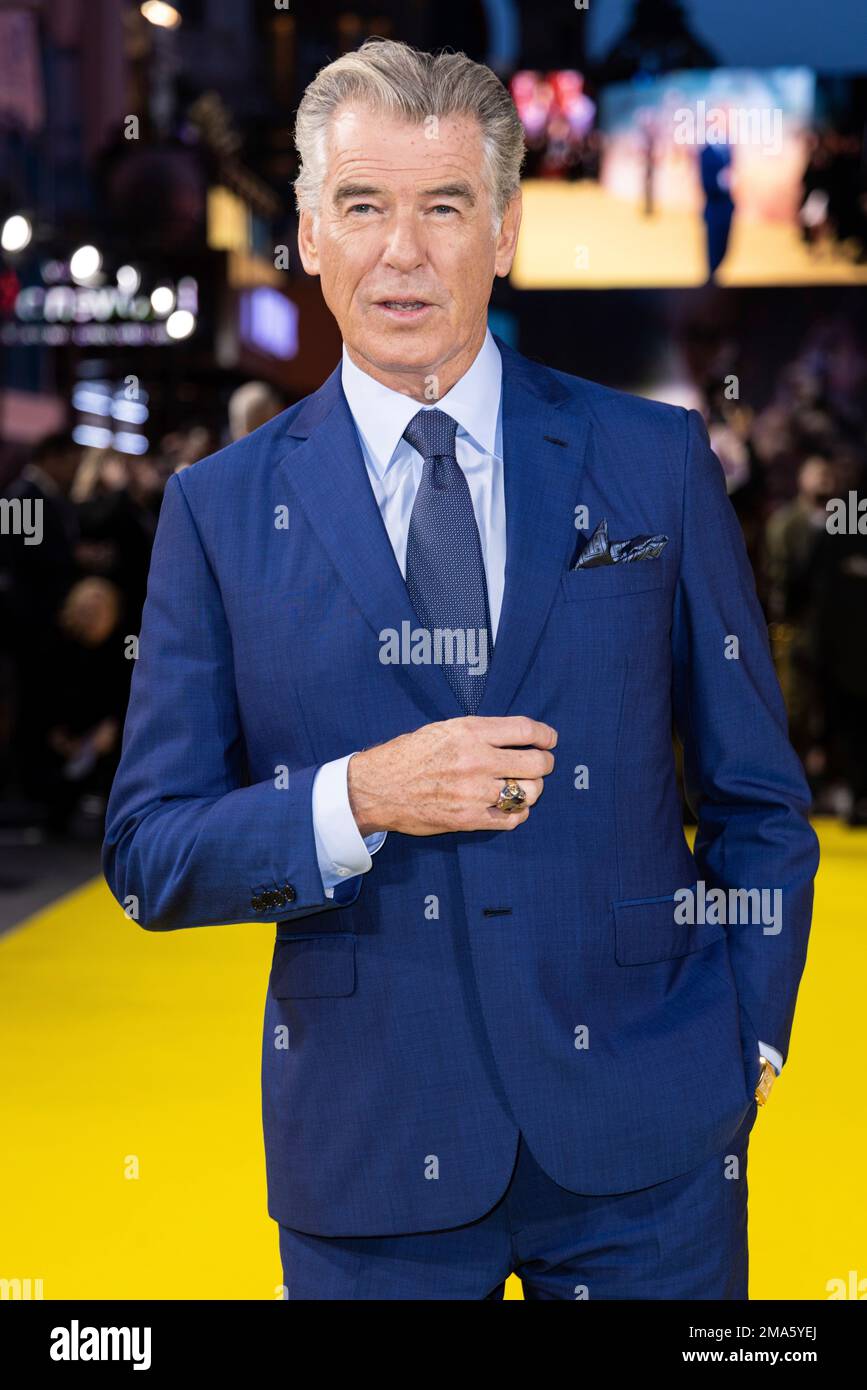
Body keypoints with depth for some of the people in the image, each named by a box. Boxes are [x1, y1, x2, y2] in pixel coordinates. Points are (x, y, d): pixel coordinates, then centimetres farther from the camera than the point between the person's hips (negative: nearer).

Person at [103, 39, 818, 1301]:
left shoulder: (654, 462, 2)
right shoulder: (221, 509, 1)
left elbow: (757, 798, 7)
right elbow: (149, 856, -1)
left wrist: (745, 1043, 0)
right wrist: (357, 802, -16)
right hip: (372, 1151, 0)